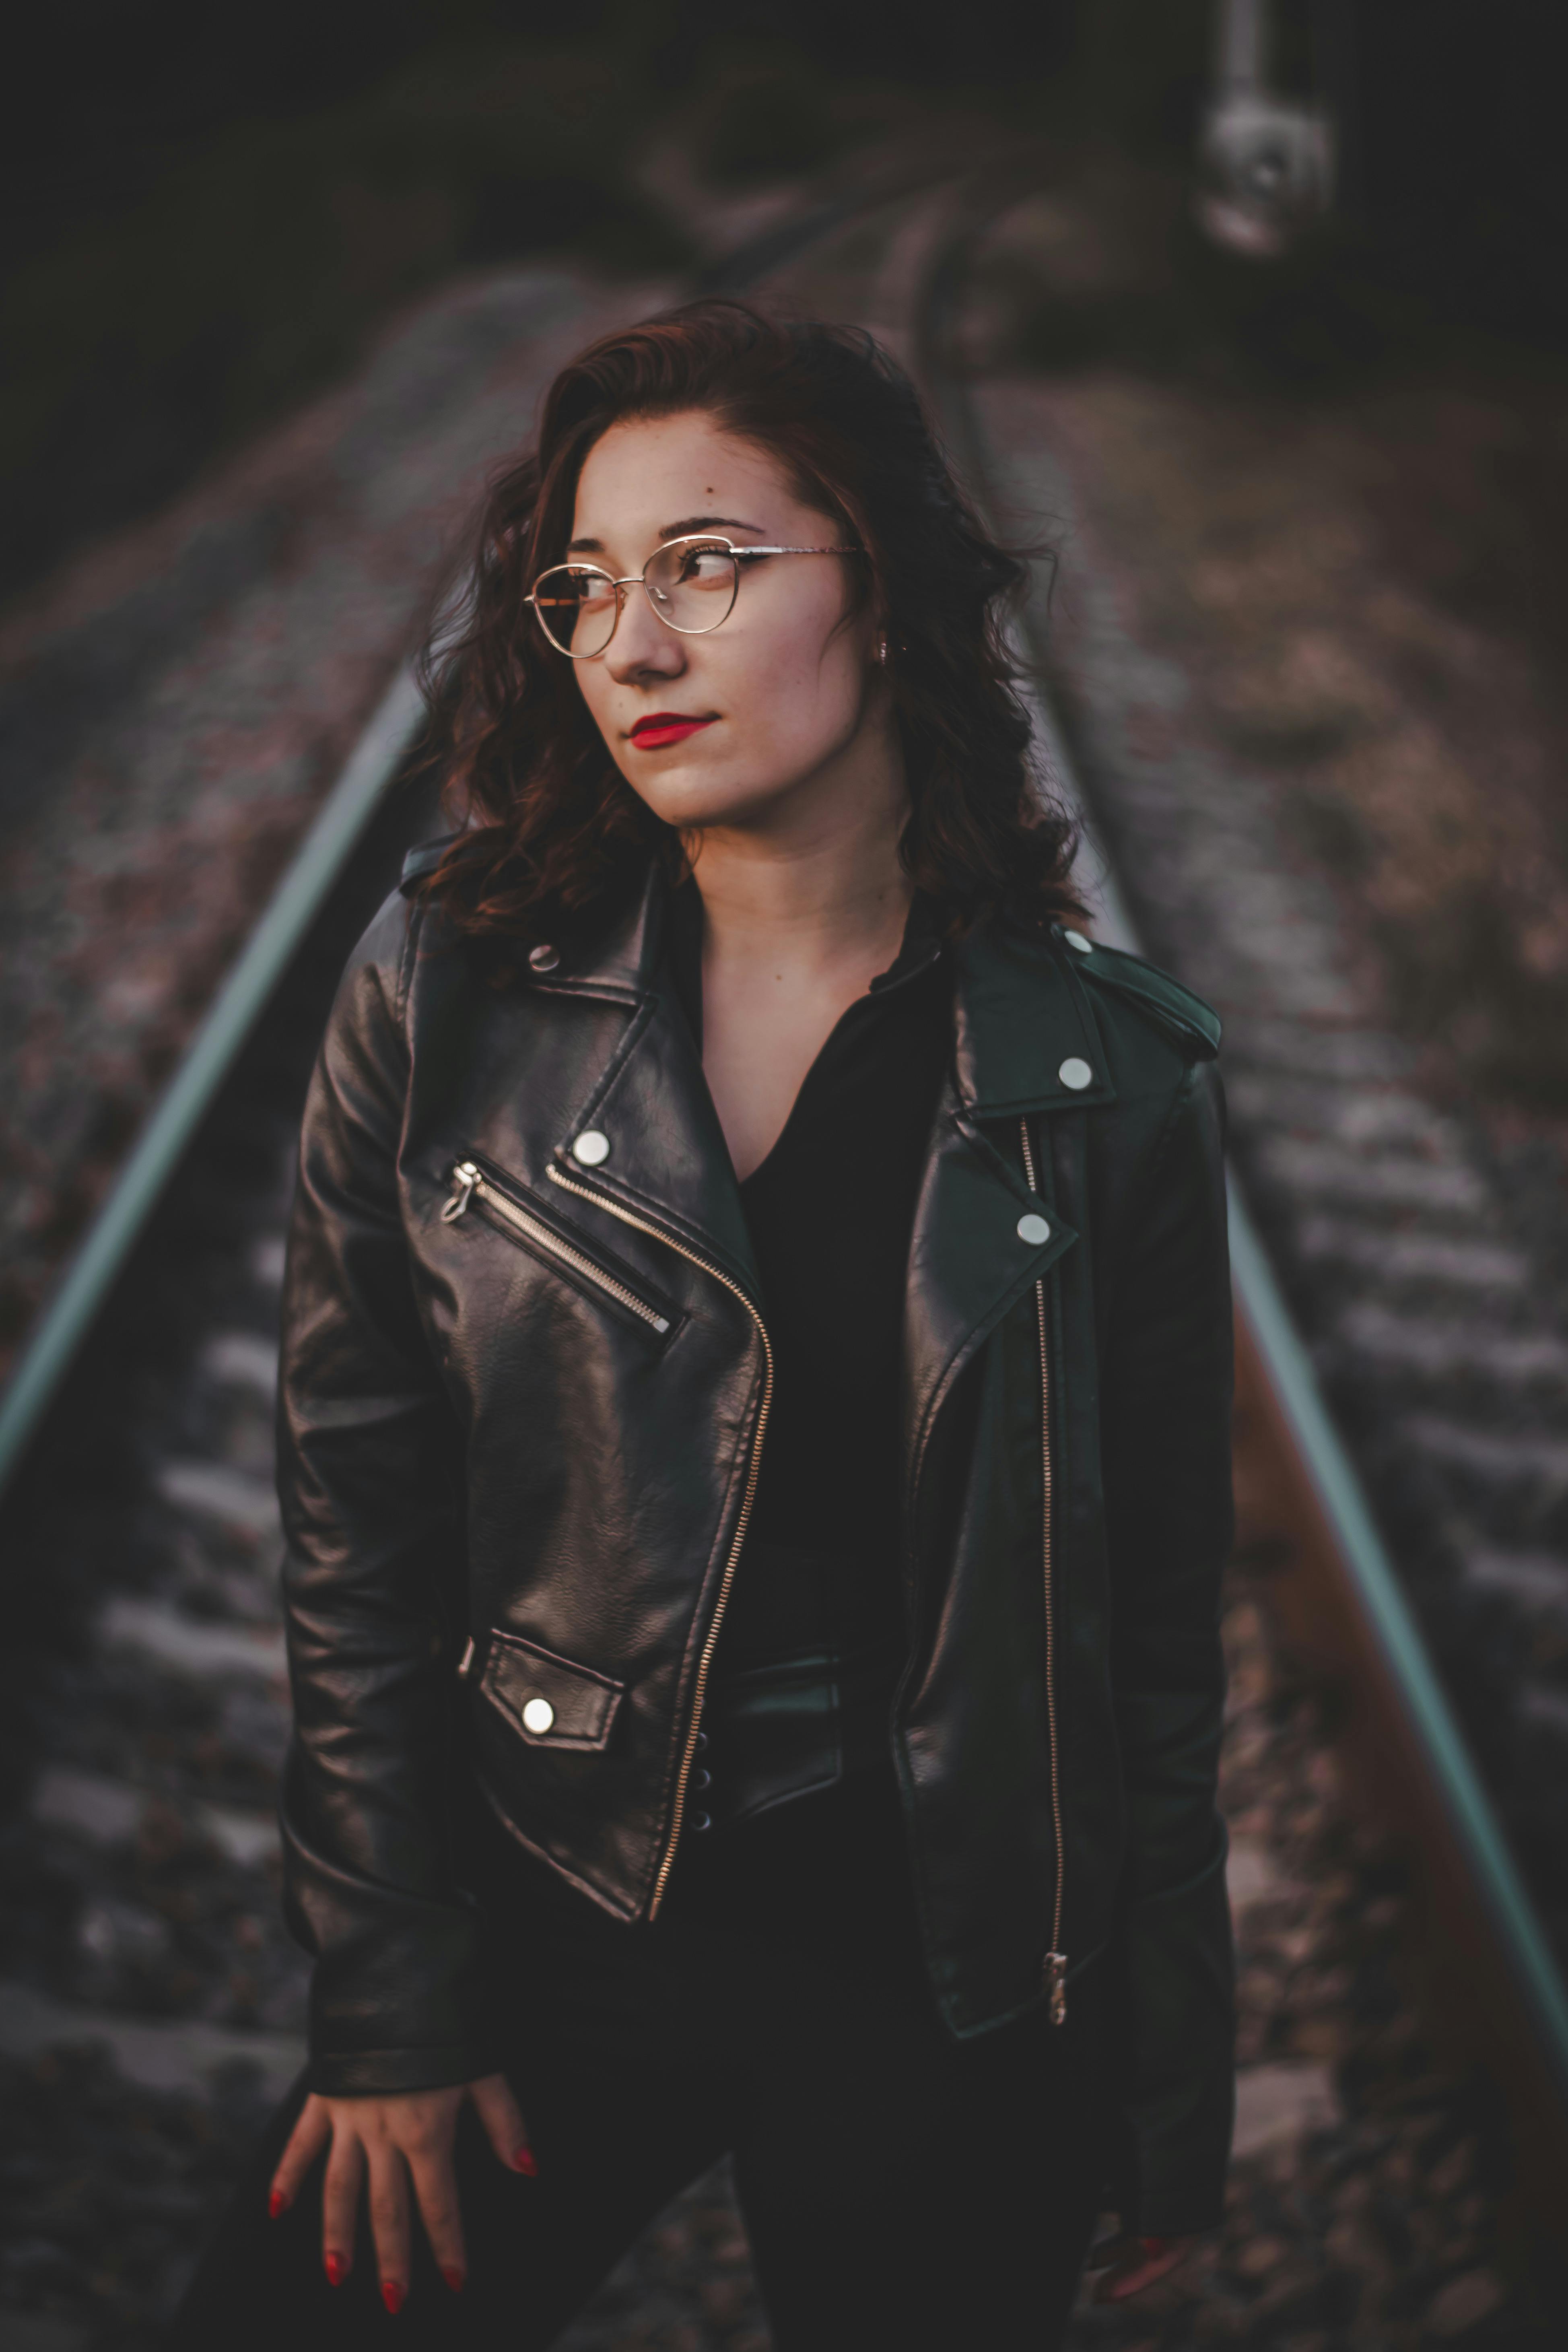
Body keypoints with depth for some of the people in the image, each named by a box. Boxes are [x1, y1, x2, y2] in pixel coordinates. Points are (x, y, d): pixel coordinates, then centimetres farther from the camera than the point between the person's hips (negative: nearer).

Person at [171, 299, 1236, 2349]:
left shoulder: (1100, 1079, -5)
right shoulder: (449, 1002, -4)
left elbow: (1159, 1622, 0)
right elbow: (357, 1531, -1)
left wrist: (1175, 2099, 4)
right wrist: (392, 2007, -3)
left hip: (948, 1977, 0)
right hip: (541, 1921, 1)